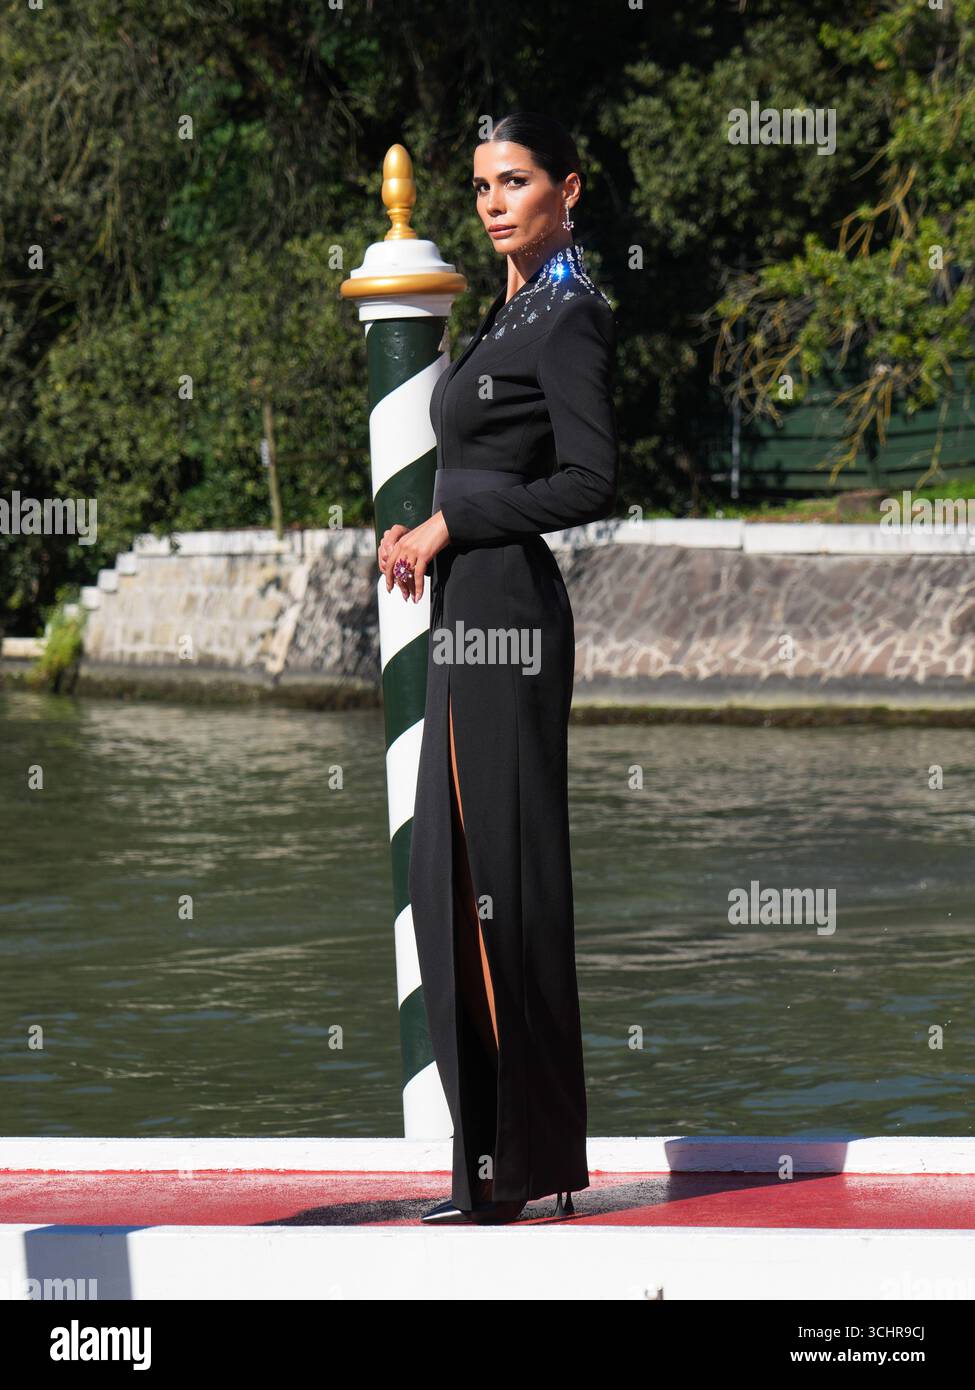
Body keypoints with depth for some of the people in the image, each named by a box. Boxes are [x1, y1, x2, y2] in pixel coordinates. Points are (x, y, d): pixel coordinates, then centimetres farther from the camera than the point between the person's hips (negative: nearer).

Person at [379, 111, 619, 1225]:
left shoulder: (569, 319, -10)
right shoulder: (513, 310, 18)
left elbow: (591, 483, -18)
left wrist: (450, 523, -12)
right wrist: (425, 535, 9)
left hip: (505, 614, -10)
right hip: (469, 611, 10)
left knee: (502, 877, -7)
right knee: (452, 882, 10)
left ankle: (523, 1162, -4)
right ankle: (491, 1156, 14)